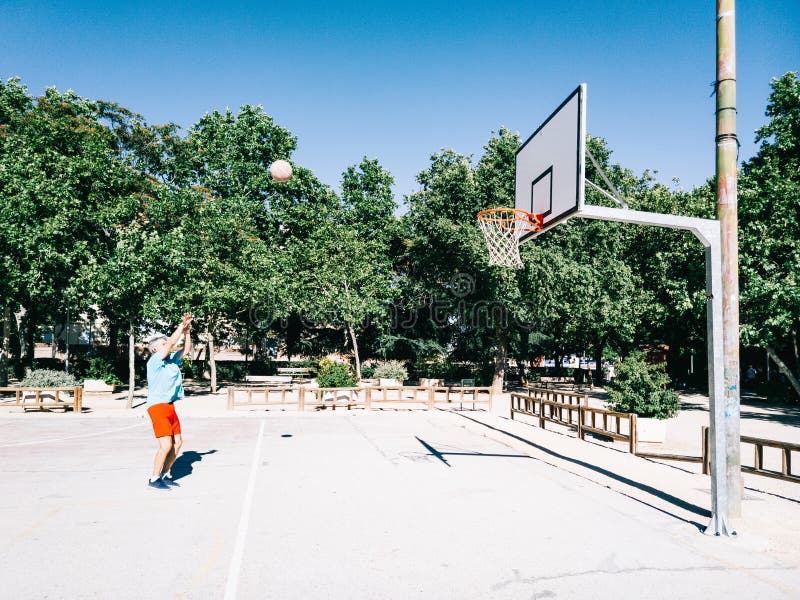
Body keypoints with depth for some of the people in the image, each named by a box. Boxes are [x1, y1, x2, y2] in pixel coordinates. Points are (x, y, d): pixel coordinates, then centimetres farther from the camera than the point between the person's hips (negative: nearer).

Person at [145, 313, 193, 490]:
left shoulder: (172, 360, 11)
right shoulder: (154, 361, -11)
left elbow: (186, 350, 15)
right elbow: (171, 343, -20)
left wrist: (187, 331, 3)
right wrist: (182, 326, -12)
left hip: (170, 406, 9)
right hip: (158, 407, -9)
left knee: (177, 442, 10)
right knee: (166, 445, -12)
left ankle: (165, 475, 23)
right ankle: (154, 479, 3)